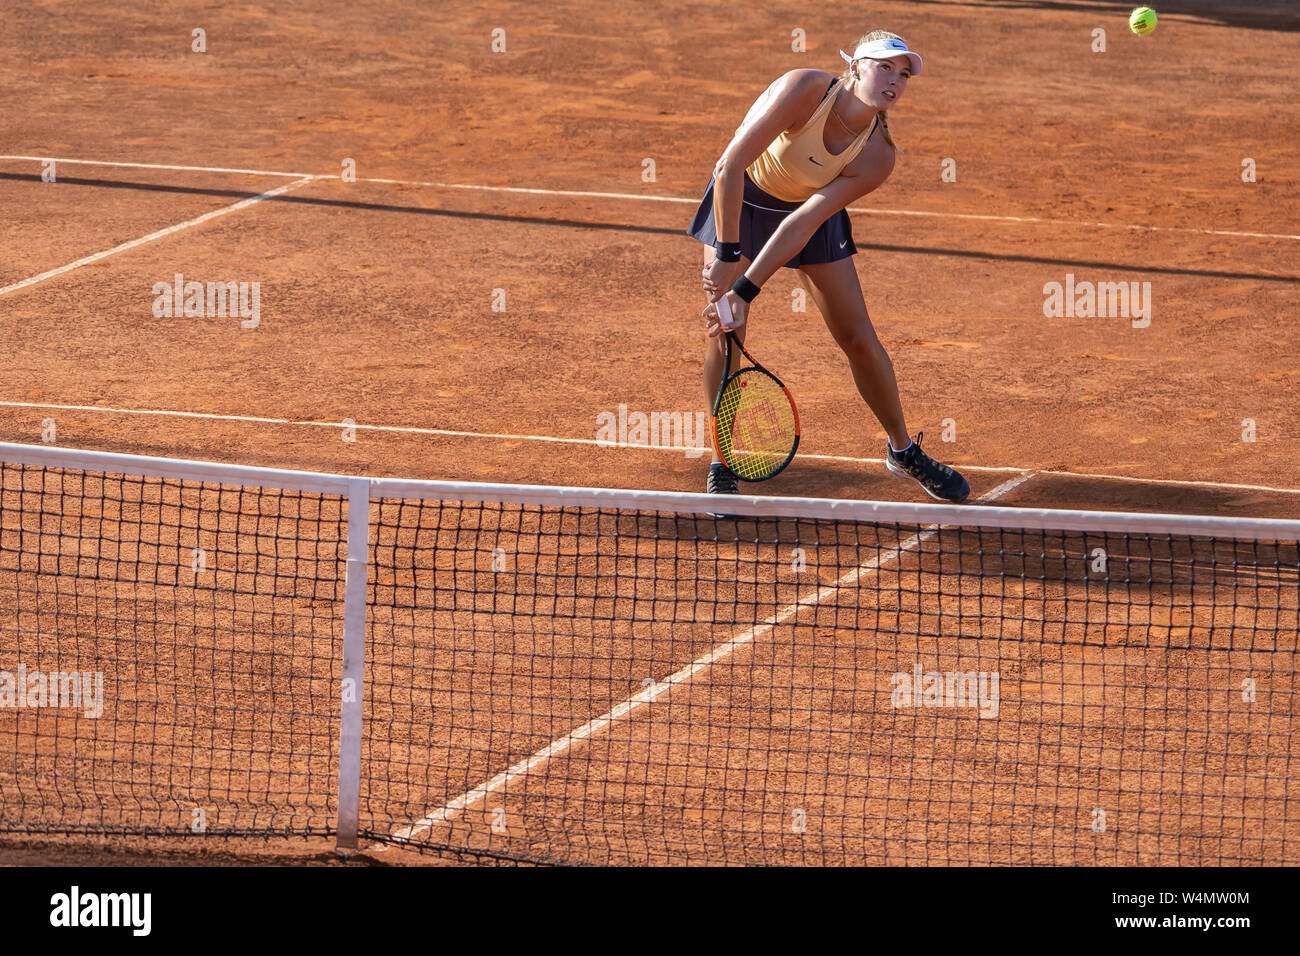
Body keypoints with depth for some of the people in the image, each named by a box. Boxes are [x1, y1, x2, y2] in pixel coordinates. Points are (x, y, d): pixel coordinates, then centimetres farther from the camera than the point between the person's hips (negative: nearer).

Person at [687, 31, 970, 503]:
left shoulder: (877, 157, -23)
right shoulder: (805, 91, -33)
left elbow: (804, 223, -27)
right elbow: (730, 166, -32)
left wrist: (745, 291, -32)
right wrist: (727, 256, -32)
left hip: (814, 207, 3)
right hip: (741, 198, -2)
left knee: (859, 338, 0)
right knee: (724, 336, -11)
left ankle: (904, 451, 22)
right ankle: (721, 468, 6)